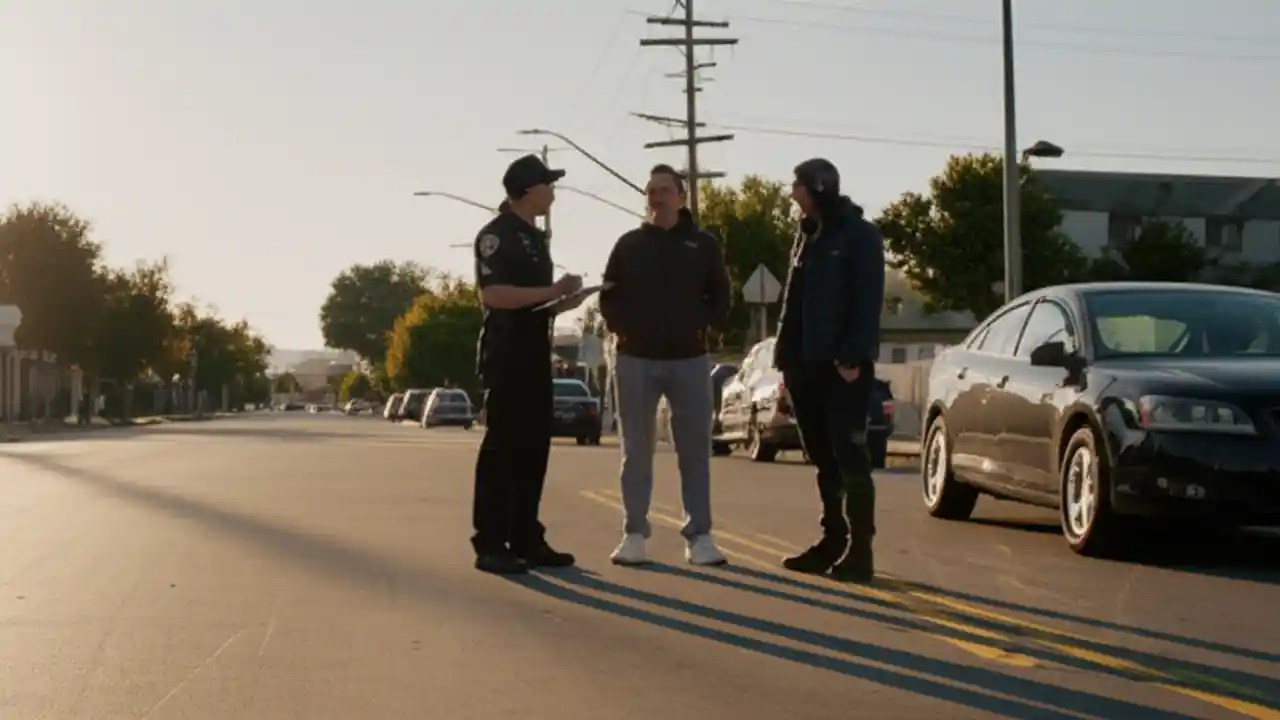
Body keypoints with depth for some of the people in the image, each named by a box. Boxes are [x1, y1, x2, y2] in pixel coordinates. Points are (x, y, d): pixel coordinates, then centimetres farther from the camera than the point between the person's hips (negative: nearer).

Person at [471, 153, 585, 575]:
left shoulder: (535, 237, 19)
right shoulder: (496, 234, -9)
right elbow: (492, 294, -20)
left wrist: (562, 298, 10)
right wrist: (552, 291, -19)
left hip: (535, 352, 9)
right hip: (506, 352, -9)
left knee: (534, 448, 9)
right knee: (502, 447, -8)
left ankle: (526, 540, 15)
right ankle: (490, 545, -4)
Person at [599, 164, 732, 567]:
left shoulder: (703, 245, 6)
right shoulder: (629, 245, 7)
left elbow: (720, 298, 8)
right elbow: (608, 298, 10)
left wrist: (702, 327, -7)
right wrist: (623, 328, -5)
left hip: (689, 360, 0)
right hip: (636, 360, 1)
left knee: (695, 451, 0)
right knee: (636, 451, 3)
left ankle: (699, 536, 5)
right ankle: (634, 534, 8)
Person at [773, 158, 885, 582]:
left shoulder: (860, 235, -4)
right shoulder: (808, 235, 18)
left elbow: (868, 301, -12)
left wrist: (853, 357, -21)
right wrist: (787, 359, 11)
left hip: (844, 366, -7)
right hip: (809, 365, 8)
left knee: (849, 456, -7)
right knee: (824, 459, 10)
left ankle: (860, 551, -5)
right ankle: (833, 541, 17)